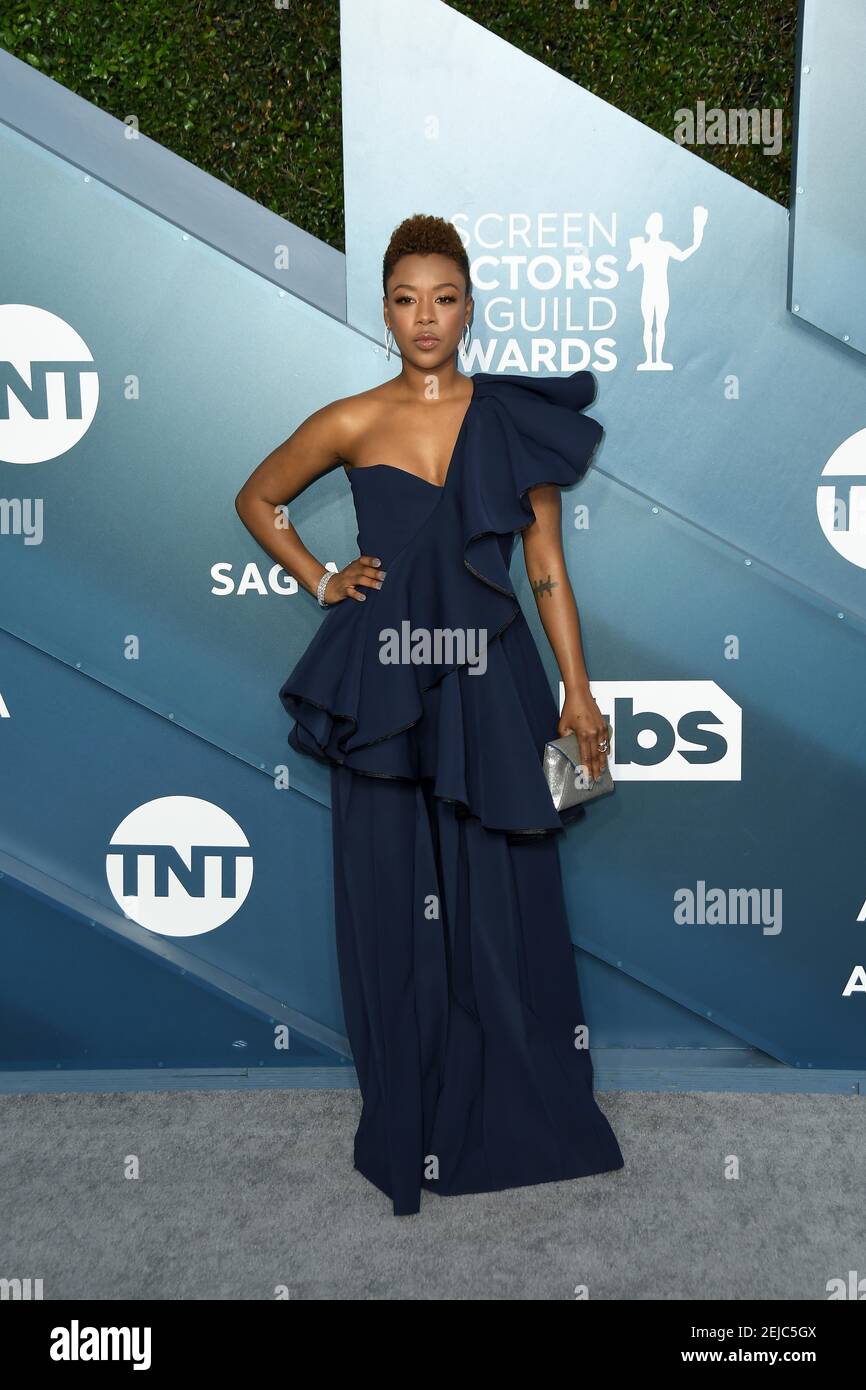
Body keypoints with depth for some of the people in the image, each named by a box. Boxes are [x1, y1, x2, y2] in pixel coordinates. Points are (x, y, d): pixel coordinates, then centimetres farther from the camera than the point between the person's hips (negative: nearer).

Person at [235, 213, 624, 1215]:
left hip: (491, 688, 0)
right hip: (386, 690, 0)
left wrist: (577, 691, 1)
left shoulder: (516, 419, 5)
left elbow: (545, 564, 5)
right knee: (396, 904, 7)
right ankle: (413, 1127, 26)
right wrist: (322, 582, 6)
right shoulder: (352, 422, 4)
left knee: (504, 905, 6)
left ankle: (518, 1119, 27)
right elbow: (256, 499, 18)